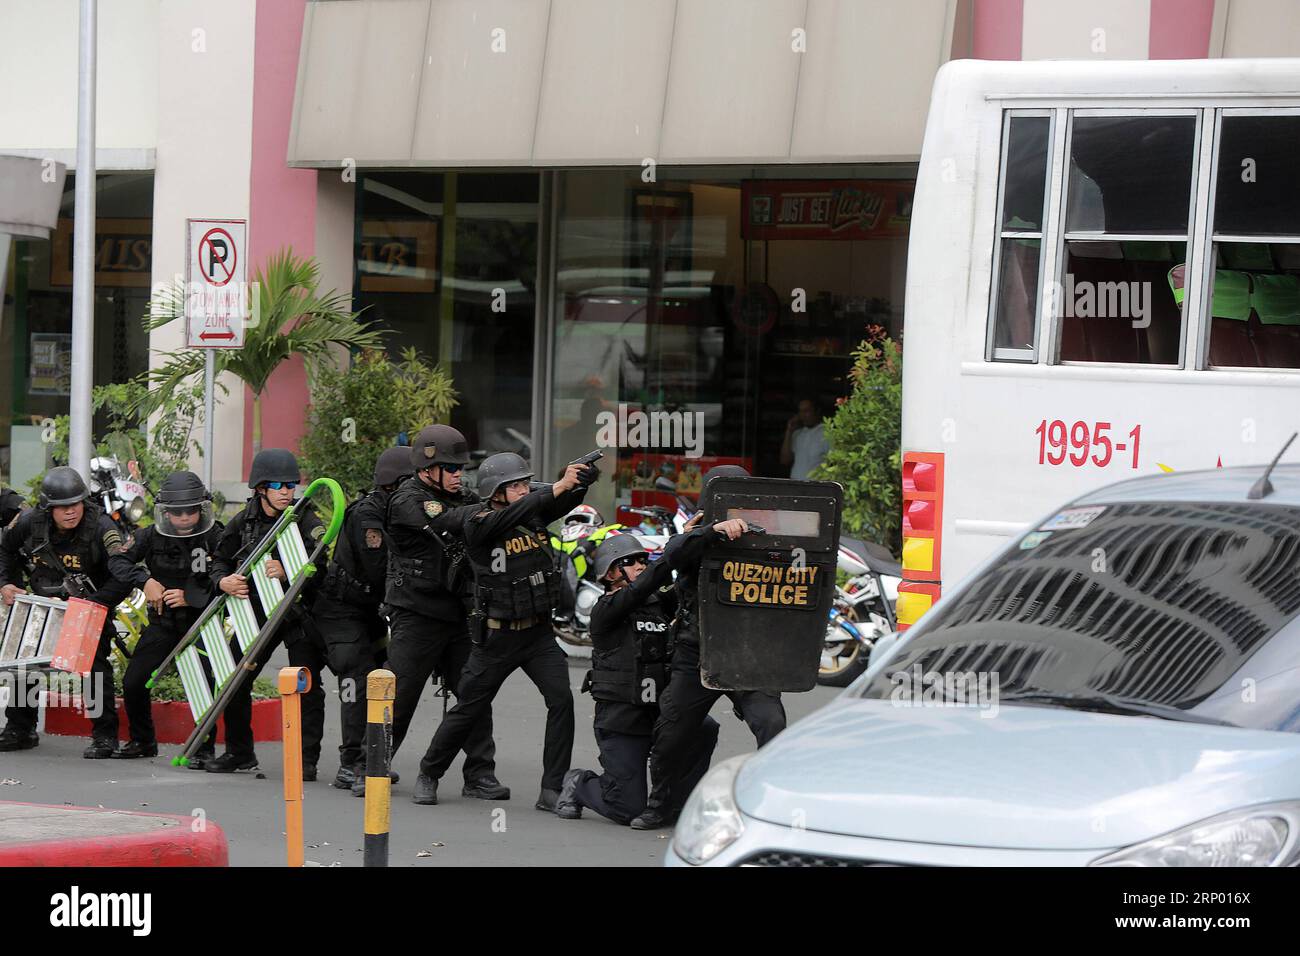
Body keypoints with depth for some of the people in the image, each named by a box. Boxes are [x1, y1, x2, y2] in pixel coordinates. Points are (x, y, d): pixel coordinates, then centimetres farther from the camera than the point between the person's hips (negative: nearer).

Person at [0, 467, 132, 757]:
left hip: (92, 606, -4)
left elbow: (122, 579, -29)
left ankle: (105, 735, -6)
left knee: (95, 665, -16)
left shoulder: (101, 528, -26)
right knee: (25, 661, 8)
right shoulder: (29, 523, -15)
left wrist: (91, 604, -36)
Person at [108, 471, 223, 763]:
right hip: (163, 621, 4)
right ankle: (142, 741, 23)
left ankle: (205, 749, -2)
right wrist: (145, 581, -26)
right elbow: (117, 560, -10)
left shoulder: (216, 538, -15)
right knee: (133, 682, 0)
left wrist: (191, 597, -28)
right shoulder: (152, 536, -5)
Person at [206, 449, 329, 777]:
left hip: (299, 611, -4)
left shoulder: (307, 522, -10)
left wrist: (287, 573, -37)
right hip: (257, 611, 4)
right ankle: (239, 753, 21)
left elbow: (318, 570, -19)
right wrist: (224, 581, -12)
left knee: (306, 687, -9)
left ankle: (306, 759, -2)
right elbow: (220, 561, 11)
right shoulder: (243, 522, 2)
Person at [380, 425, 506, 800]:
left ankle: (480, 775, 6)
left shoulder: (459, 497, 12)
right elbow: (453, 523, -26)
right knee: (398, 697, -3)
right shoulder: (407, 501, -12)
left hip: (457, 615, 6)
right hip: (417, 617, -6)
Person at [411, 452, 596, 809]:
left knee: (561, 699, -15)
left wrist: (581, 477, -35)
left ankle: (552, 791, -10)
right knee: (468, 709, 8)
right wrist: (556, 487, -41)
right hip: (497, 636, -3)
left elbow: (568, 499, -12)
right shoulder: (477, 523, -15)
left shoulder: (535, 511, 0)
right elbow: (510, 517, -33)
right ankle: (428, 774, 31)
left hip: (539, 632, 3)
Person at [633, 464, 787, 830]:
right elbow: (673, 552, -27)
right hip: (697, 657, 0)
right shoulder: (696, 541, -3)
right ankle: (662, 806, 29)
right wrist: (714, 531, -44)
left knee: (771, 725, -19)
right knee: (671, 736, 6)